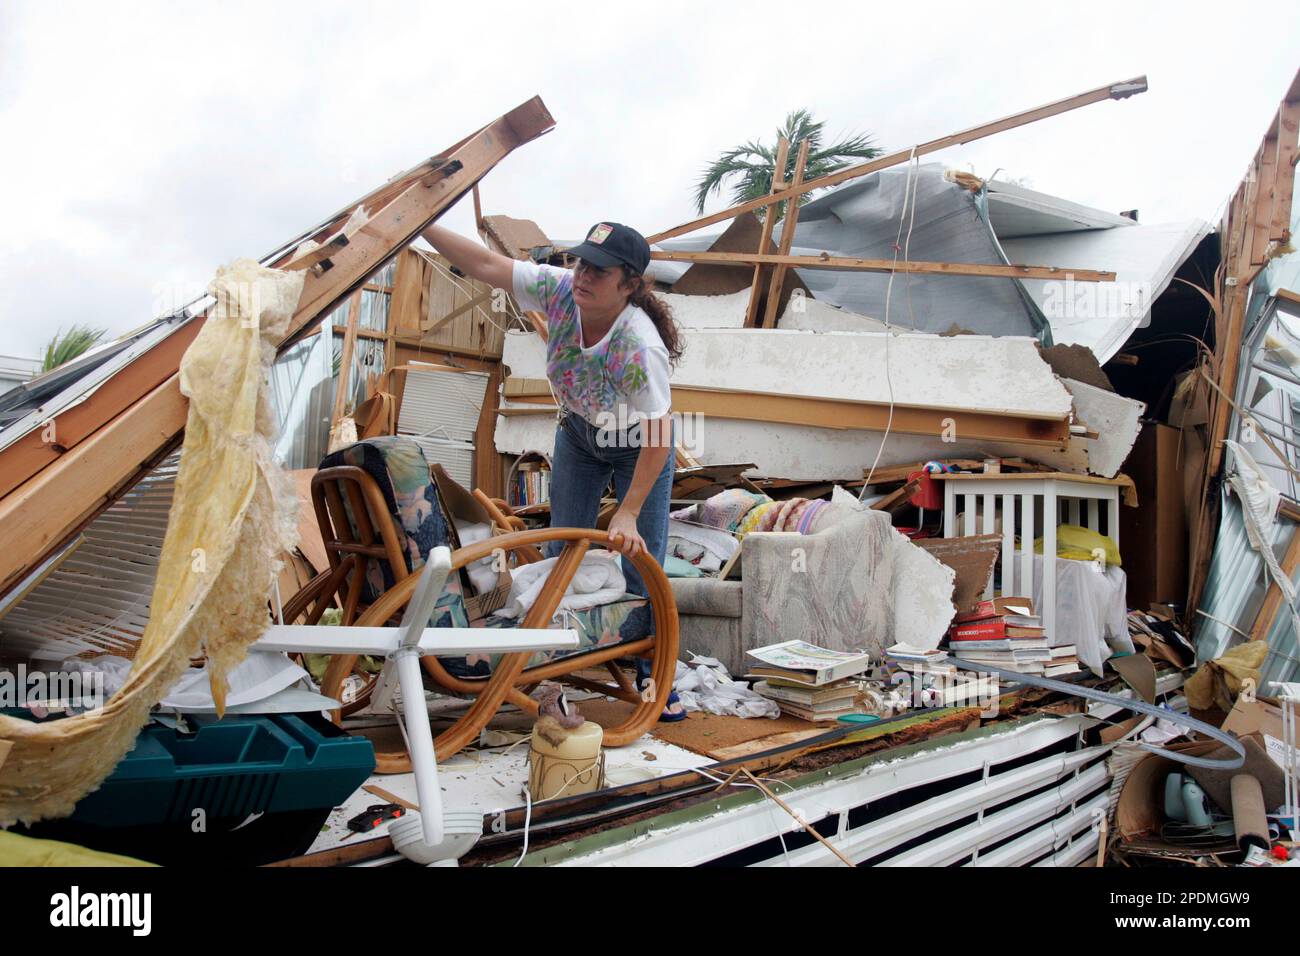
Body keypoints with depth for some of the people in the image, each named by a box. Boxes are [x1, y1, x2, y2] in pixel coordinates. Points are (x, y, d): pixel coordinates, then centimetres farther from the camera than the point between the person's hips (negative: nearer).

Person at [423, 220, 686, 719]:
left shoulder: (642, 348, -39)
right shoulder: (560, 289, -26)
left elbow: (658, 437, -33)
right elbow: (487, 265, -21)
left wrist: (628, 512, -31)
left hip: (638, 445, -5)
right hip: (579, 432, 5)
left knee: (641, 562, -4)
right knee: (561, 552, 7)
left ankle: (652, 674, 14)